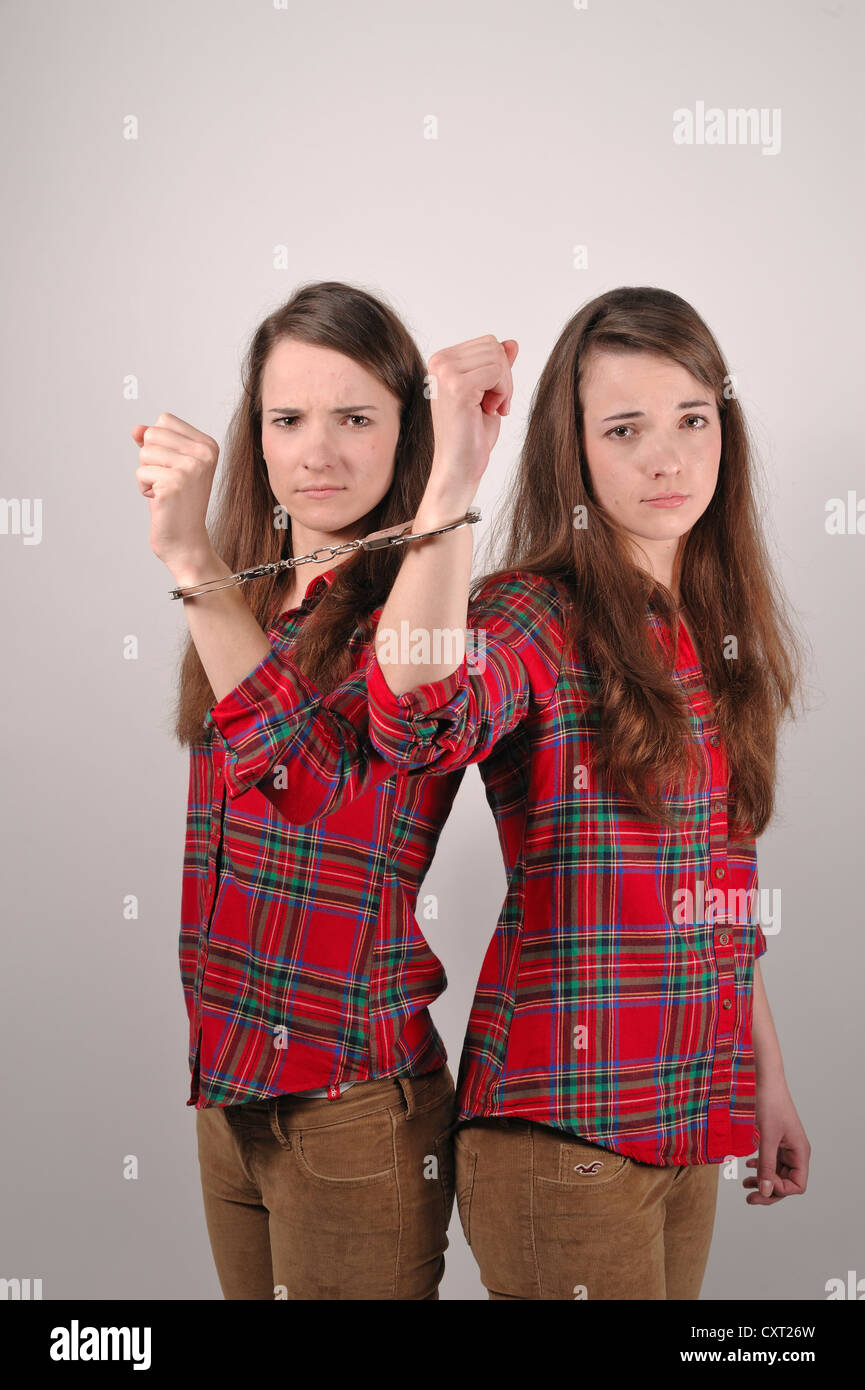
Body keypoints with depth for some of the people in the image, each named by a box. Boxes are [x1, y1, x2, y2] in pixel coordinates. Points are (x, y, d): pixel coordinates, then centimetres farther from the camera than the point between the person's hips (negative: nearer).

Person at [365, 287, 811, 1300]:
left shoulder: (718, 633, 9)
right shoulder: (536, 618, -12)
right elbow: (416, 723, -36)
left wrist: (765, 1076, 15)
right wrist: (453, 473, -34)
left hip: (695, 1112, 7)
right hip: (567, 1123, -7)